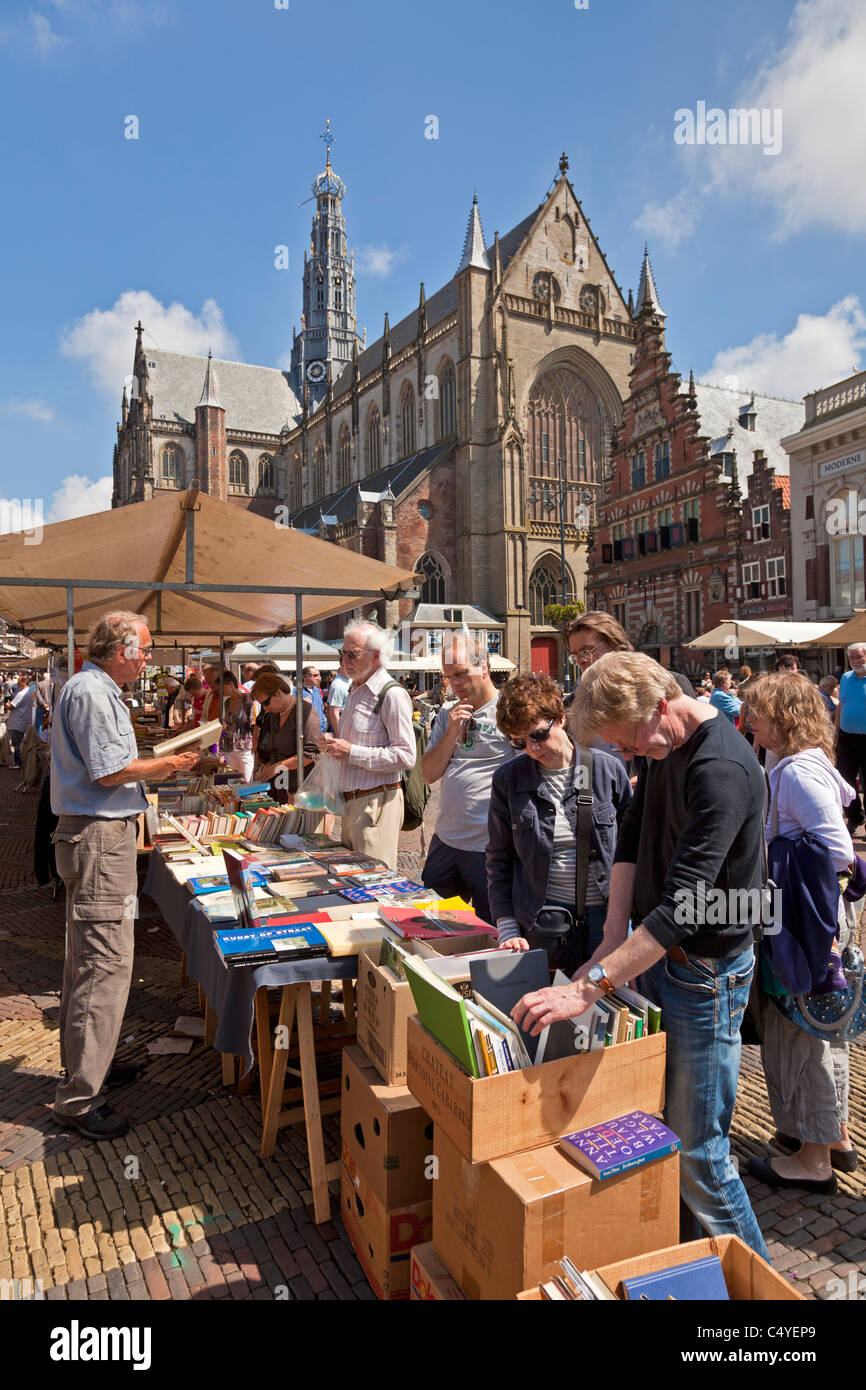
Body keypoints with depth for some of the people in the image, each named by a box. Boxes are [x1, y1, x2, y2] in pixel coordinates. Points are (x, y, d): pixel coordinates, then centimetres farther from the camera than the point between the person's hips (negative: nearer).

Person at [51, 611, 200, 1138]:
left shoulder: (97, 689, 17)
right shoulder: (90, 691, -16)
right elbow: (109, 771, -20)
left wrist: (159, 765, 20)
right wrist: (168, 764, -8)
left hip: (98, 833, 11)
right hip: (100, 838, -11)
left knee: (87, 959, 19)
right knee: (105, 964, -7)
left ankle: (85, 1063, 32)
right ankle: (79, 1097, 1)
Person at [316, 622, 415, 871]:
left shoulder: (391, 694, -14)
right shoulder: (355, 691, 17)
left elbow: (406, 756, -21)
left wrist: (351, 752, -20)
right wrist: (333, 742, 8)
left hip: (376, 802, -9)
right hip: (350, 803, 9)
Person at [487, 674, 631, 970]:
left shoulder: (607, 768, -2)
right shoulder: (507, 779, 0)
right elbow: (499, 859, 5)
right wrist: (507, 930, -2)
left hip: (605, 913, 0)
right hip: (541, 920, 0)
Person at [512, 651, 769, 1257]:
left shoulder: (722, 769, -27)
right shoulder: (665, 747, 2)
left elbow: (683, 905, -32)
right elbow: (633, 835, 7)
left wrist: (588, 988, -33)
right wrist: (614, 935, -3)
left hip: (706, 975, -8)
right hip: (655, 956, 8)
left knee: (696, 1153, 3)